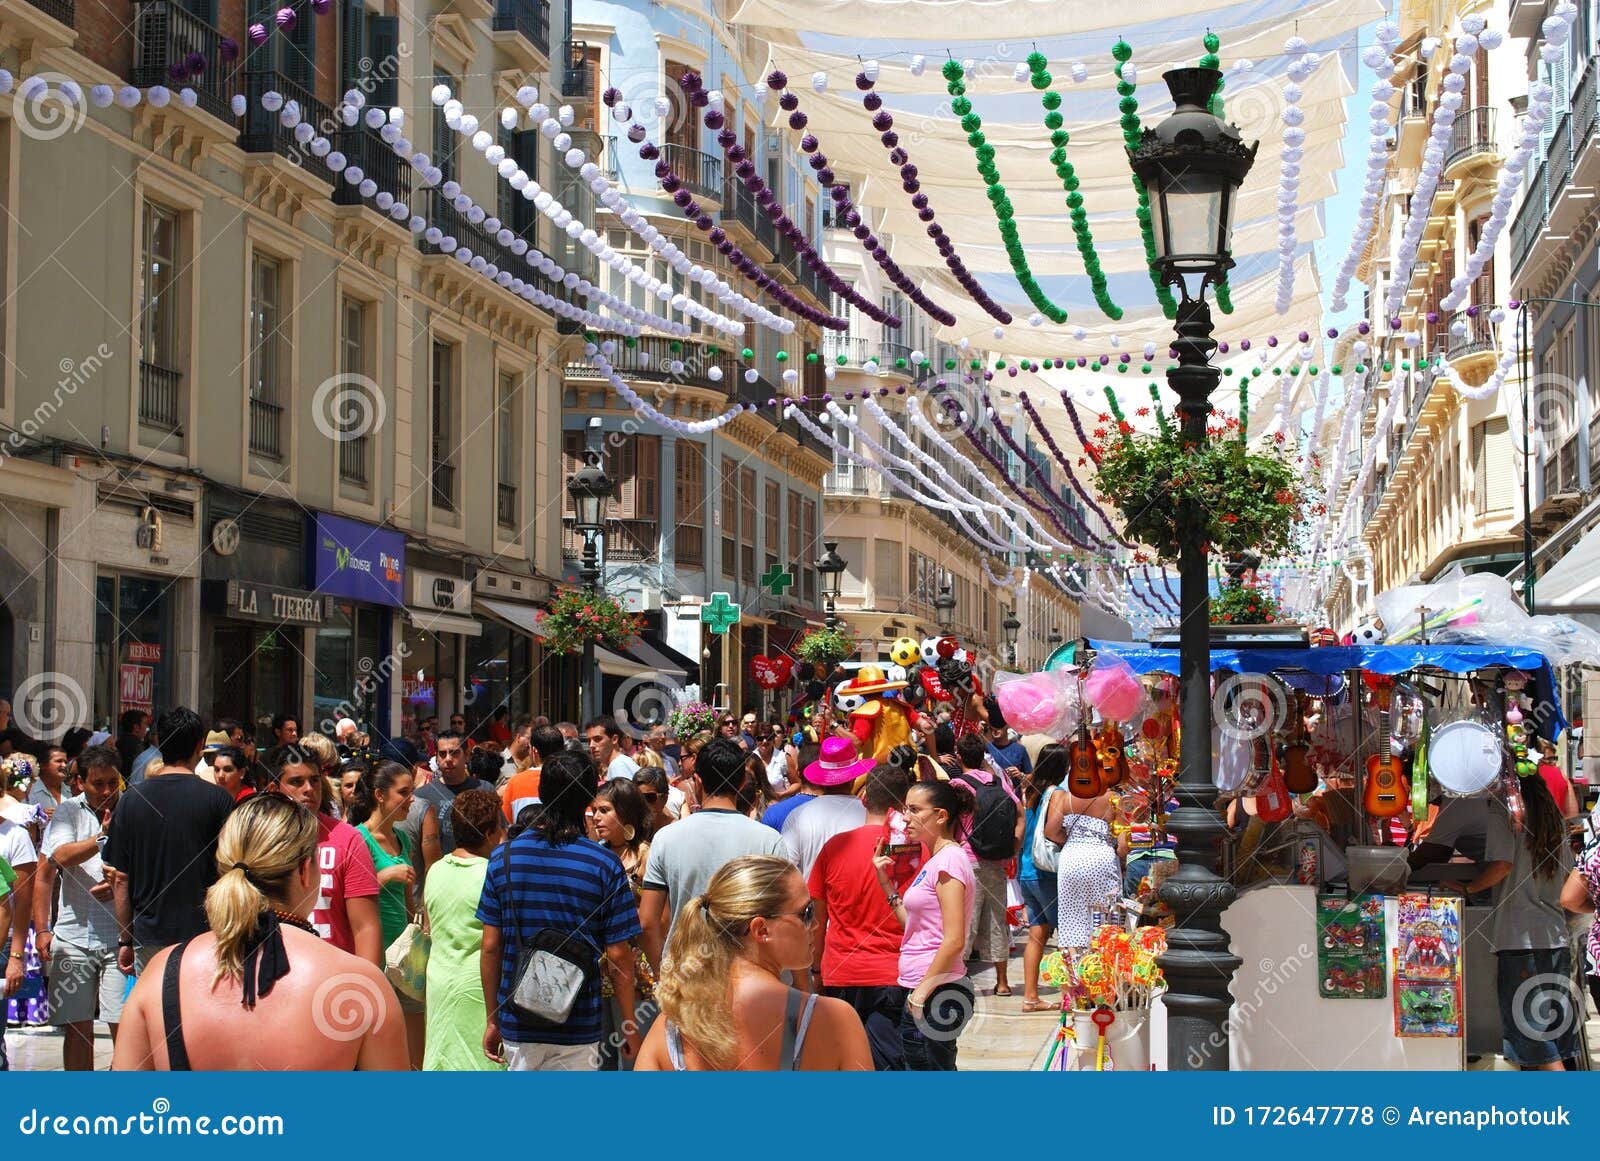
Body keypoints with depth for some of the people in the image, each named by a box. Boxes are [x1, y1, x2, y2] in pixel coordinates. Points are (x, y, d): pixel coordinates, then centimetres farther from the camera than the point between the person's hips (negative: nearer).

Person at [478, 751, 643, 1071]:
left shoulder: (503, 857, -1)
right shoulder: (605, 865, -8)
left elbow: (491, 946, 1)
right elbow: (618, 955, -6)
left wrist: (492, 1019, 11)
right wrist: (630, 1026, 5)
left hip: (517, 1023, 2)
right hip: (578, 1029, -2)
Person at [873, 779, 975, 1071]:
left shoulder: (950, 859, -14)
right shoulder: (934, 861, 16)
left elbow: (954, 940, -20)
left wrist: (923, 990, -18)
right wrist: (886, 882, 12)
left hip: (934, 993, -10)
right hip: (920, 990, 10)